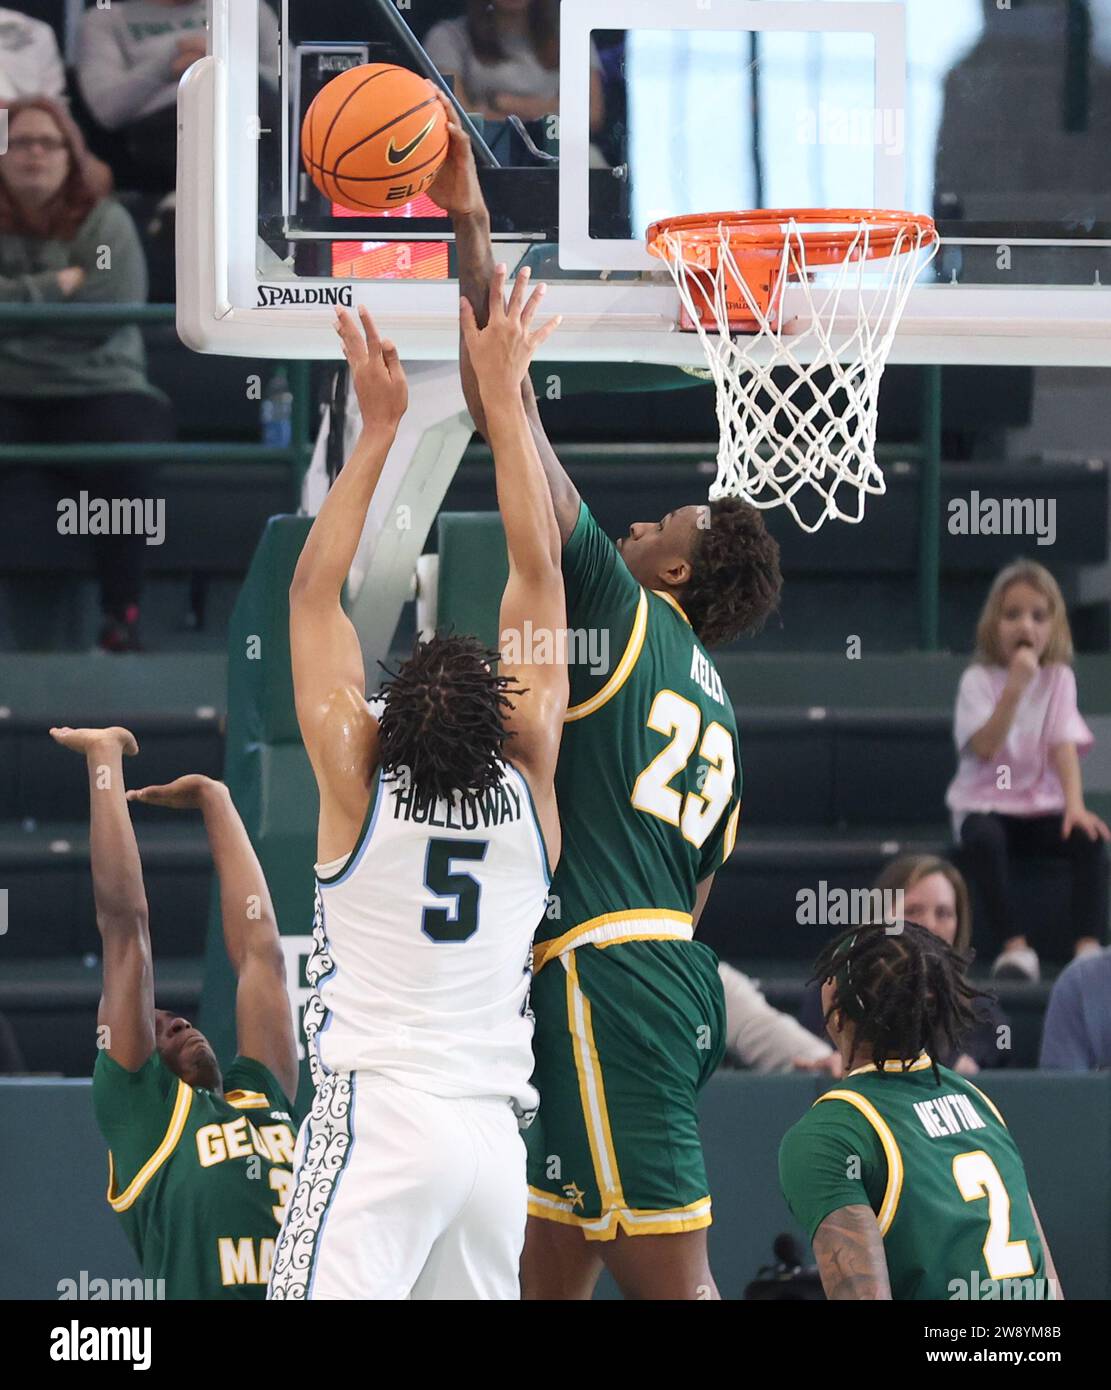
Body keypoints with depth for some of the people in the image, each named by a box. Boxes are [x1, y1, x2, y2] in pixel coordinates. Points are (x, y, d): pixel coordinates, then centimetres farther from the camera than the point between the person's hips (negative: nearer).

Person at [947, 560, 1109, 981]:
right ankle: (1014, 946, -39)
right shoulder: (979, 680, -5)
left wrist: (1074, 804, -23)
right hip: (986, 803, -2)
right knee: (985, 839, -37)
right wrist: (1015, 687, -29)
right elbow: (985, 748, -19)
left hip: (1043, 804, 2)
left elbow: (1064, 745, -6)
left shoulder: (1058, 678, 3)